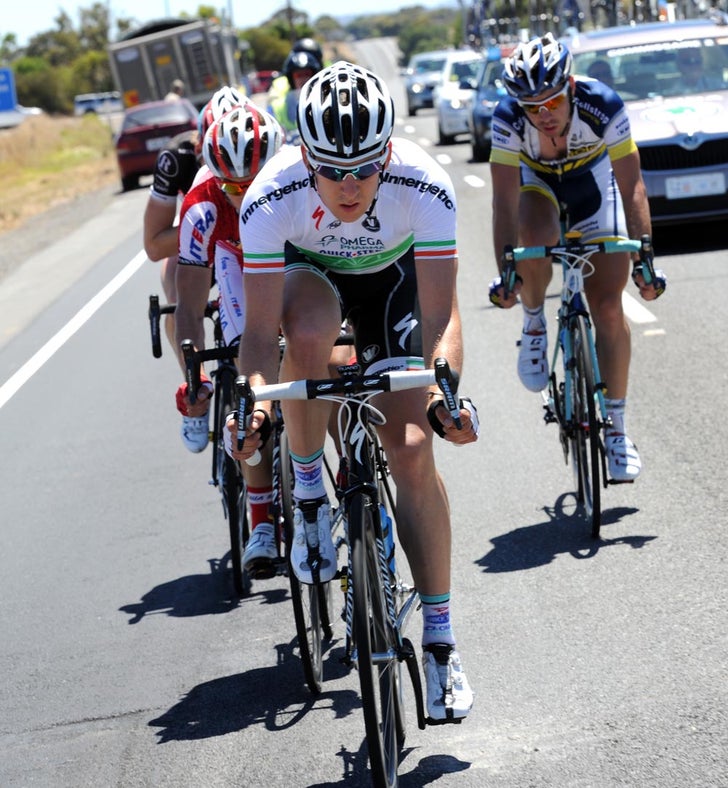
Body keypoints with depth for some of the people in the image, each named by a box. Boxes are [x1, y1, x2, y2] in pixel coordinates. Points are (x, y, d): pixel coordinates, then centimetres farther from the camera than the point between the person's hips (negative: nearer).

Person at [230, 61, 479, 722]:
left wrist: (444, 388, -53)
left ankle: (440, 637, -2)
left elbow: (441, 315, -35)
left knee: (412, 450, -13)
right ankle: (308, 490, -12)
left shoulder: (424, 186, -36)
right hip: (308, 273, 0)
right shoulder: (272, 197, -36)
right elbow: (261, 329, -33)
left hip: (391, 276, 0)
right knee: (311, 333, -38)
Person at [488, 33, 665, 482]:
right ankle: (534, 324, -6)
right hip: (535, 180, 0)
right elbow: (505, 202, -30)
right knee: (535, 236, -36)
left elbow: (632, 187, -29)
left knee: (608, 306, -8)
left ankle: (616, 428, 1)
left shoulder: (603, 106, -34)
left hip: (592, 177, 0)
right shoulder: (509, 120, -33)